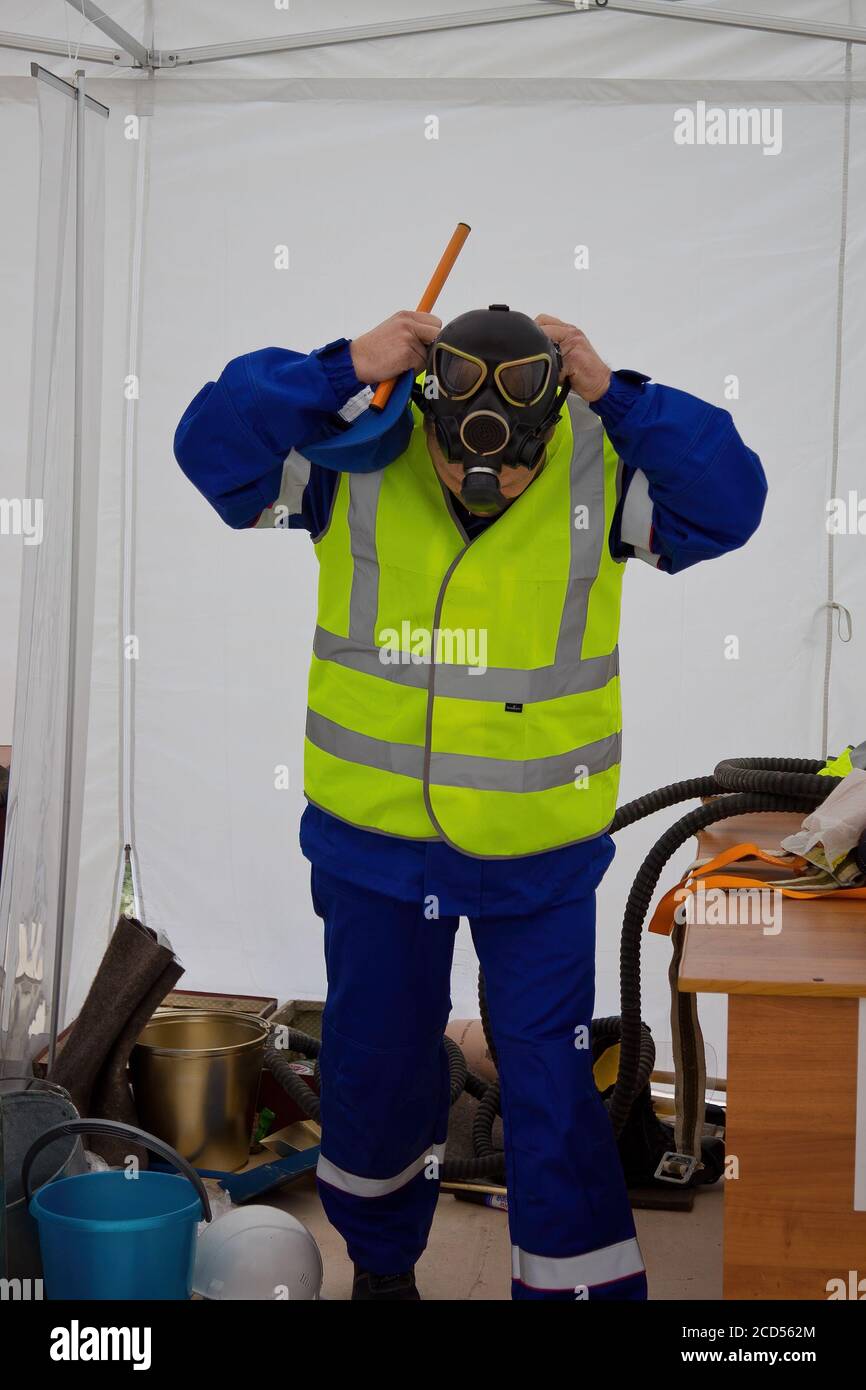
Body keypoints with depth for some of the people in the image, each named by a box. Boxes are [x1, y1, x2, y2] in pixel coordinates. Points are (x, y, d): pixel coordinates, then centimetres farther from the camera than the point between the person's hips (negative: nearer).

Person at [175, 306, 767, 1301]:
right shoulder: (357, 459, -11)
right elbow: (212, 445, -17)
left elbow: (729, 503, -20)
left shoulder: (601, 469, -10)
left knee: (550, 1076, 4)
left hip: (539, 844, -1)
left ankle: (582, 1279, 23)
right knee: (375, 1059, 17)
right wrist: (339, 371, -27)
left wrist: (616, 396, -26)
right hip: (374, 832, 2)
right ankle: (382, 1256, 44)